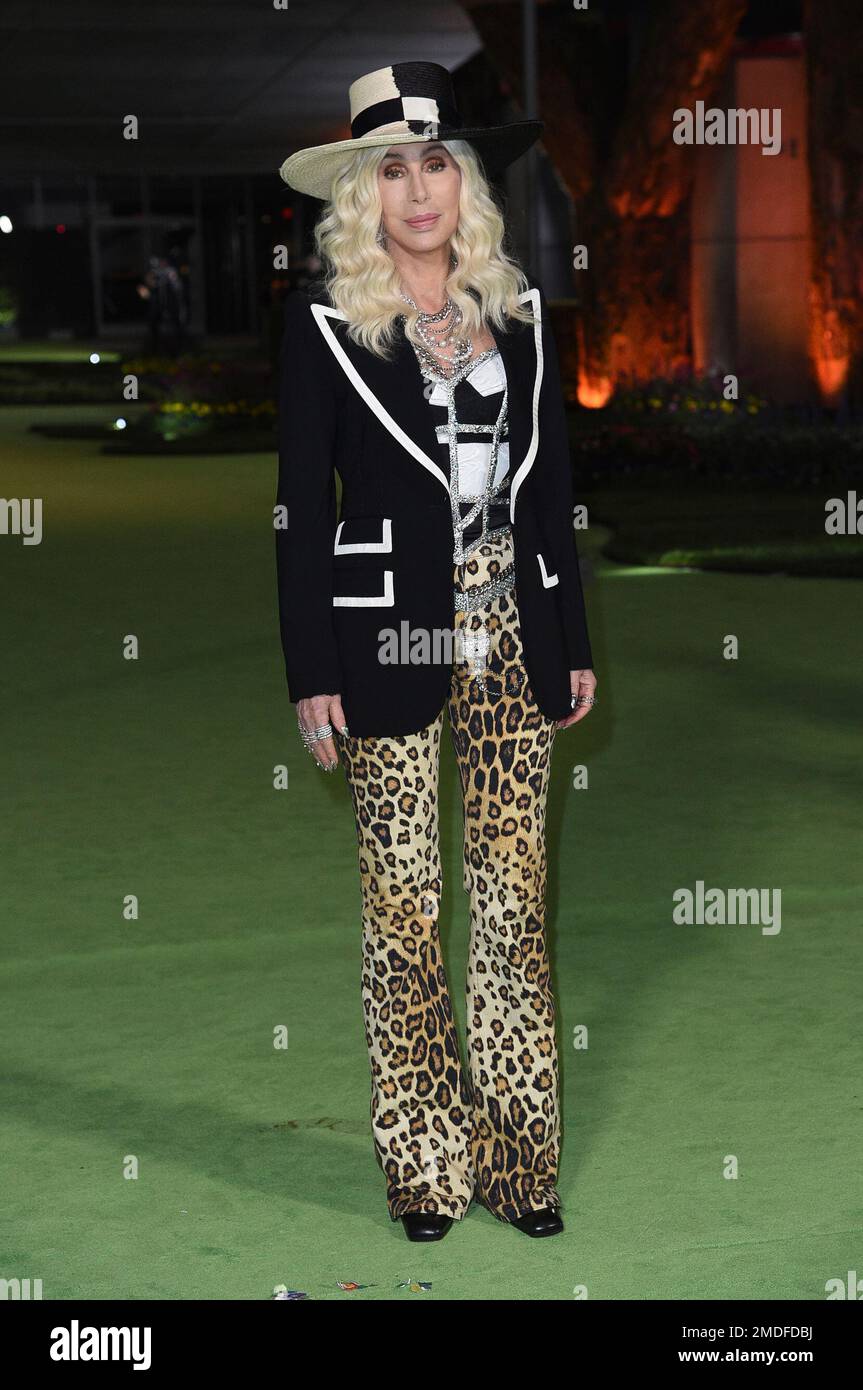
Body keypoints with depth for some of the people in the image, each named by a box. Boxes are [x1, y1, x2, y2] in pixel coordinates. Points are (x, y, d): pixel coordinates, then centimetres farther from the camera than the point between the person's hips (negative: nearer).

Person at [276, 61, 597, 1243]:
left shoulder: (520, 312, 9)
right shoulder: (324, 324, -3)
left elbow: (551, 486, 12)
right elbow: (302, 509, -4)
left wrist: (574, 643, 10)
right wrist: (313, 676, -7)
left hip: (510, 640, 3)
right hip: (389, 646, -3)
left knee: (516, 898, 6)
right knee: (404, 905, 3)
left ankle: (520, 1152, 17)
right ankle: (427, 1163, 15)